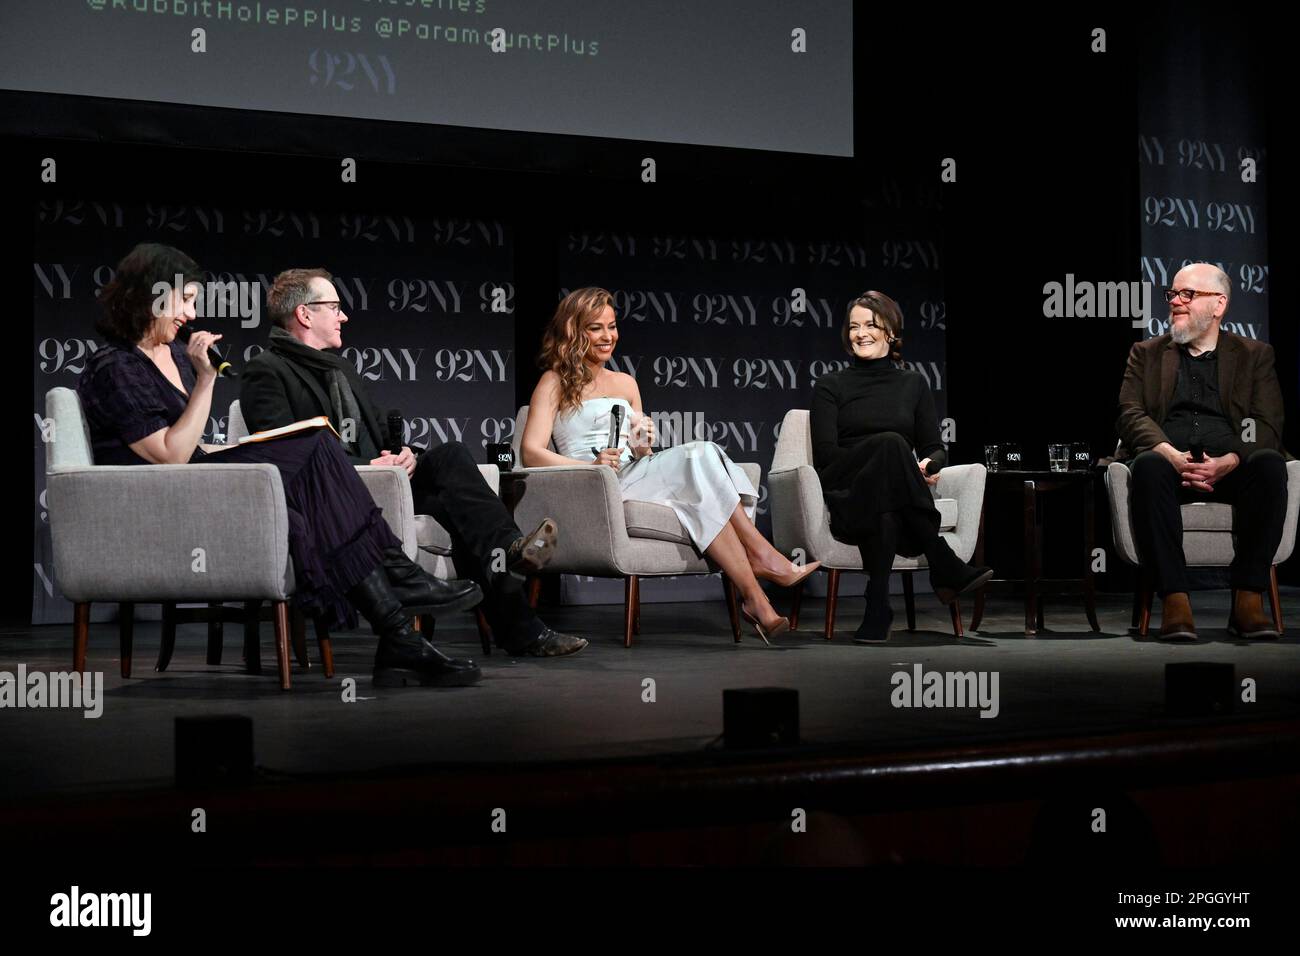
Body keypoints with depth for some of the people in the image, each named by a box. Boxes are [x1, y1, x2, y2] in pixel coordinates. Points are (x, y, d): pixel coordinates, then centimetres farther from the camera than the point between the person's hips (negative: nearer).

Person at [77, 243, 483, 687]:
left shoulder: (174, 353, 20)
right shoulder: (113, 370, -9)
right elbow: (170, 456, -16)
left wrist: (242, 449, 7)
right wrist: (205, 380, -16)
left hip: (198, 484, 8)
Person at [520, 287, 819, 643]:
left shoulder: (626, 383, 26)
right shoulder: (555, 383, 9)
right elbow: (531, 453, -4)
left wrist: (643, 450, -1)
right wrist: (591, 466, -17)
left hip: (634, 477, 5)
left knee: (701, 454, -27)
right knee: (697, 457, -28)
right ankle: (761, 555, -30)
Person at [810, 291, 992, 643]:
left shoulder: (913, 384, 21)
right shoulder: (830, 386, 13)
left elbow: (934, 448, 15)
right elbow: (824, 455, -1)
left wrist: (929, 465, -13)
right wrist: (894, 462, -16)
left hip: (898, 501, 2)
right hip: (846, 498, -2)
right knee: (890, 443, -35)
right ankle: (945, 567, -40)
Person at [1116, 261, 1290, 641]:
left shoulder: (1255, 355, 19)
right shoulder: (1146, 353, 22)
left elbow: (1268, 426, 5)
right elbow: (1130, 413, 6)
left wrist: (1229, 461, -16)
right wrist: (1168, 453, -16)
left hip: (1230, 467, 0)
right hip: (1169, 460, 0)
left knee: (1270, 464, -33)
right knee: (1148, 466, -36)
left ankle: (1247, 600, -31)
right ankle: (1174, 602, -38)